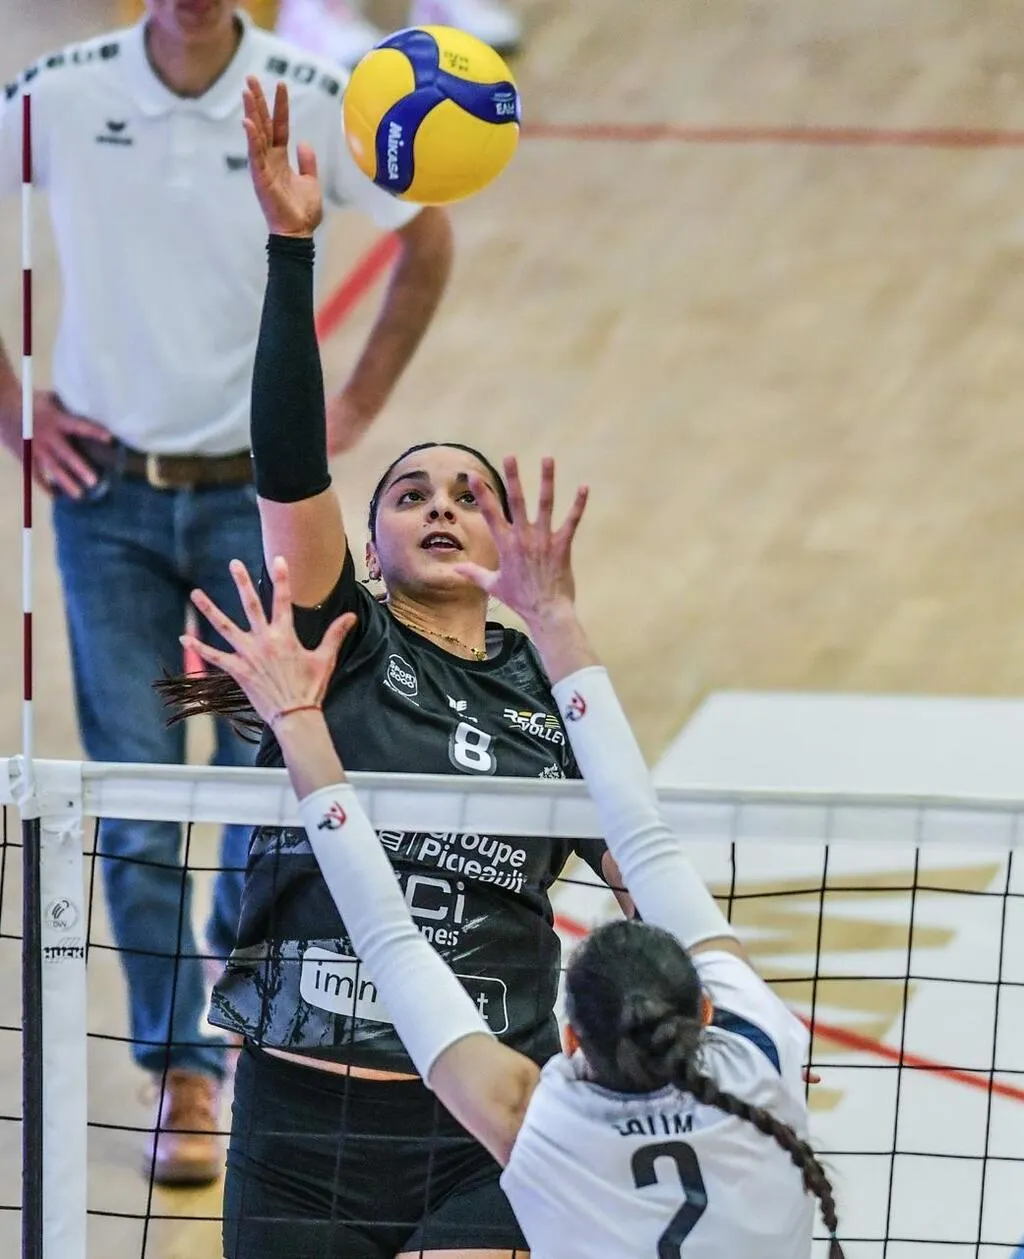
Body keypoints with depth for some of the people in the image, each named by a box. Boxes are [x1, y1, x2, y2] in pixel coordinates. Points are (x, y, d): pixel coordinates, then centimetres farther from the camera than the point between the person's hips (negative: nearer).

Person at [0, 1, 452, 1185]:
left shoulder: (313, 100, -7)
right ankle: (184, 1070, 13)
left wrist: (356, 404, 3)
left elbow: (426, 239, 8)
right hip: (104, 485, 0)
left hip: (258, 488, 0)